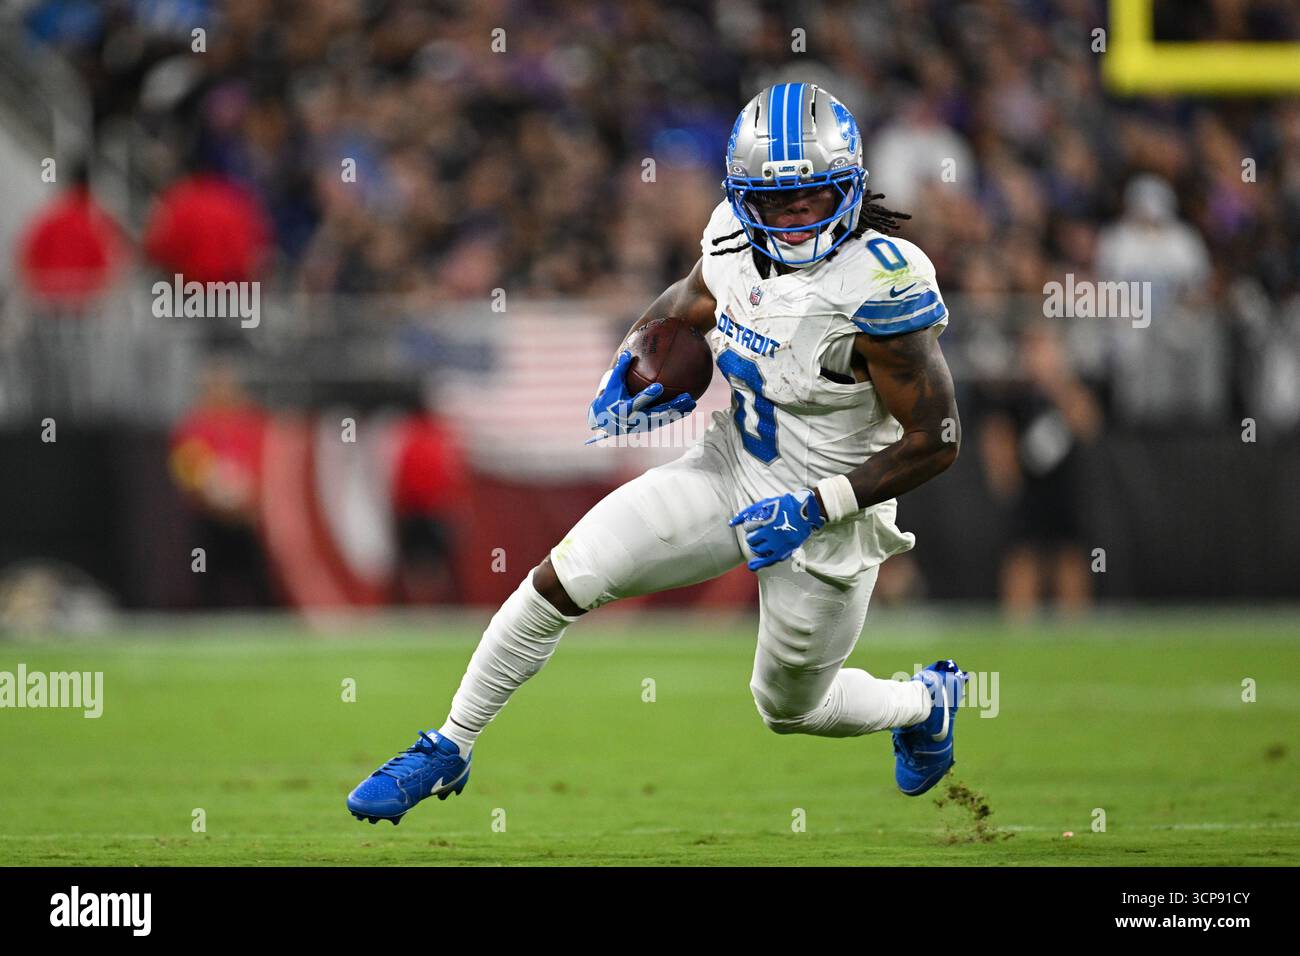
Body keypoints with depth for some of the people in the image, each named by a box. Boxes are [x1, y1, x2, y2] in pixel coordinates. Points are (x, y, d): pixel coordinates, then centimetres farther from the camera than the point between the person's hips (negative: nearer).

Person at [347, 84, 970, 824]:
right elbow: (690, 305, 16)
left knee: (790, 707, 17)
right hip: (729, 477, 5)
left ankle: (926, 703, 50)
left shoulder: (879, 285, -29)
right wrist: (628, 376, -3)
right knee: (559, 583, -7)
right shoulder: (738, 238, -9)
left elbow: (936, 442, -24)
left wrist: (813, 510, -24)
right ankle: (449, 752, 12)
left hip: (827, 519, -5)